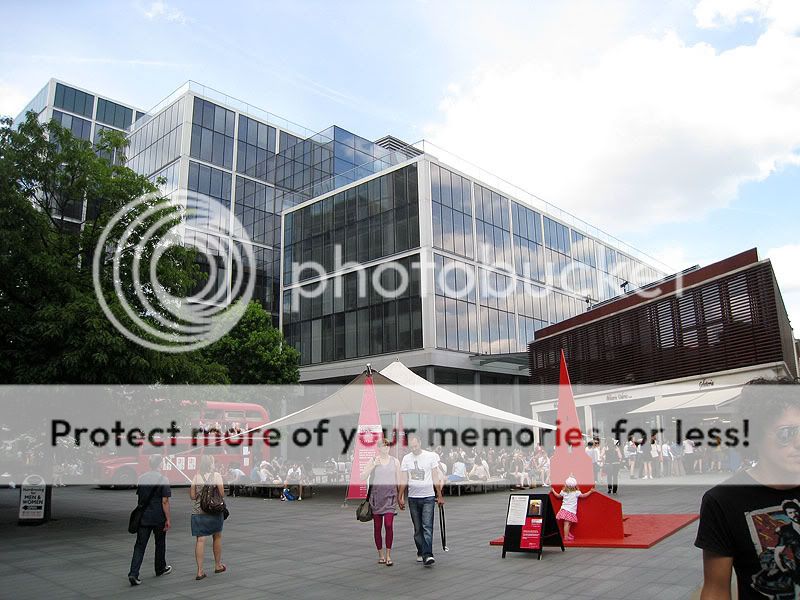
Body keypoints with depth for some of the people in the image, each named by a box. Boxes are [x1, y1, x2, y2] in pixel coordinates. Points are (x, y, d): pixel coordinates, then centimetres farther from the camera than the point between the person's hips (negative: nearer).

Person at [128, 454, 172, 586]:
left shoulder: (141, 478, 4)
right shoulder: (163, 480, -12)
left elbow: (139, 497, 13)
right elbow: (165, 502, -14)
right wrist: (168, 519, -9)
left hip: (143, 517, 4)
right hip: (158, 518, -4)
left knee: (140, 545, 3)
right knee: (160, 544, 15)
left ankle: (133, 573, -9)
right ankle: (160, 569, 30)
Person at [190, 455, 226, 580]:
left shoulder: (196, 476, 0)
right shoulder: (216, 475, -7)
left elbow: (192, 496, 0)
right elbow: (222, 494, -9)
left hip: (198, 511, 1)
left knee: (200, 540, 1)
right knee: (217, 537, 17)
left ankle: (200, 571, -2)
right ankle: (218, 565, 29)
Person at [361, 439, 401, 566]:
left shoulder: (395, 461, 6)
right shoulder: (373, 461, 3)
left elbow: (398, 480, 12)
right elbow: (362, 478, -5)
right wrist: (373, 465, -14)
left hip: (390, 496, 0)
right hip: (376, 495, 1)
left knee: (389, 524, -14)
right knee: (377, 527, 5)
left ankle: (388, 555, -4)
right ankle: (380, 554, 18)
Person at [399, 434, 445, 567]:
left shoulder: (430, 456, -2)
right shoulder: (406, 459, 5)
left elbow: (436, 478, 1)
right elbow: (403, 480, 7)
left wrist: (440, 496, 1)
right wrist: (400, 497, 3)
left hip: (428, 497, -3)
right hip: (413, 498, 3)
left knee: (427, 527, -11)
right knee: (417, 528, 10)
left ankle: (427, 555, -14)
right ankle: (420, 553, 22)